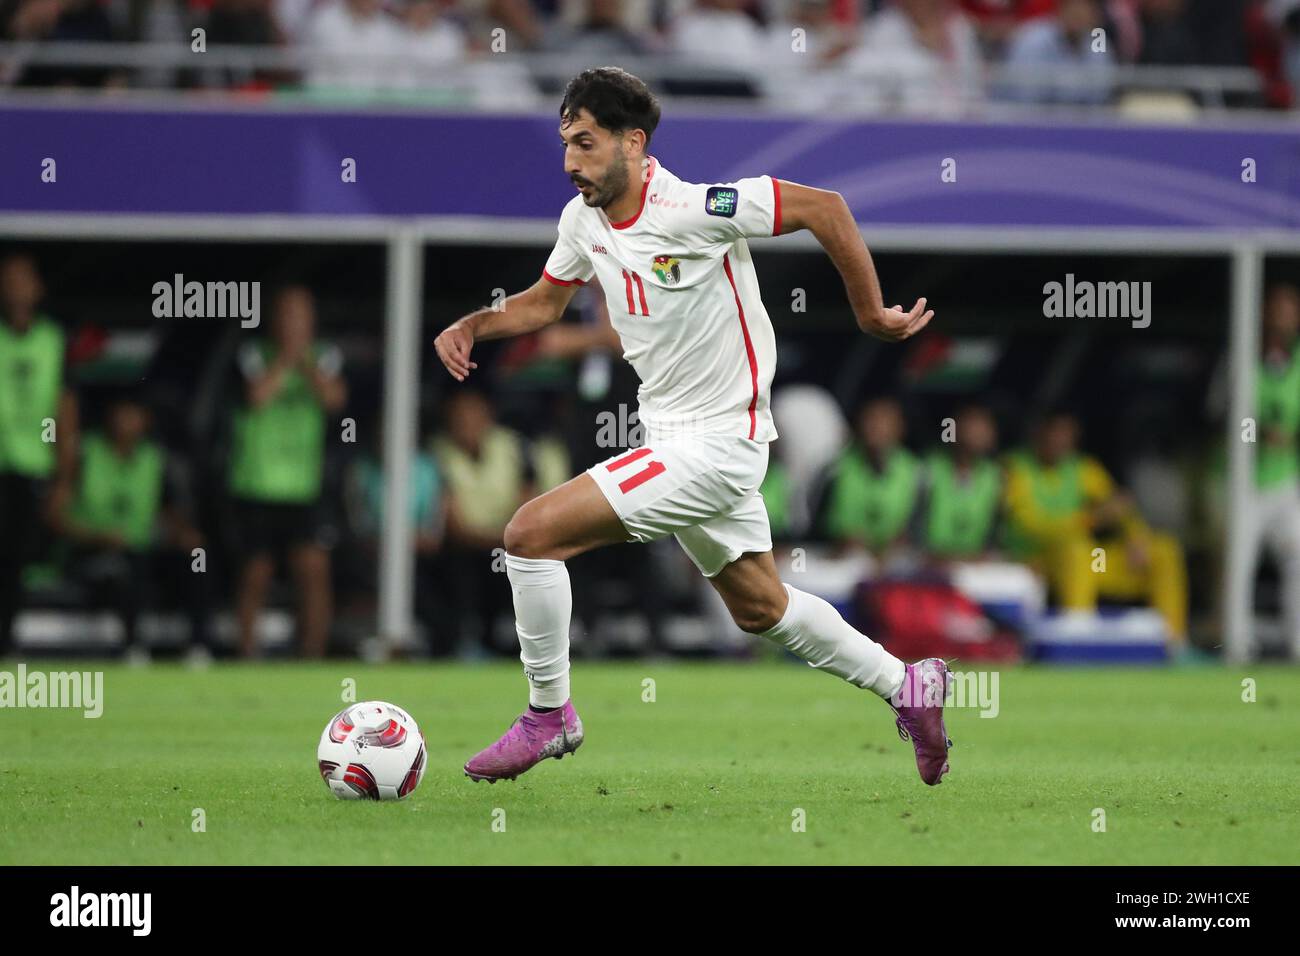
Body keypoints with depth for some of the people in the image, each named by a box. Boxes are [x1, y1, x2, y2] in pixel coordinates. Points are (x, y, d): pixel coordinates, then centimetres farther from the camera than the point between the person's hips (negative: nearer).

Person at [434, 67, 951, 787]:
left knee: (531, 533, -15)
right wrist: (473, 324, -1)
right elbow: (545, 301, 18)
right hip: (673, 434, 9)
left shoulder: (694, 209, -24)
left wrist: (871, 314, -11)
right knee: (759, 608, 23)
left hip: (716, 444, -9)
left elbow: (824, 207, -19)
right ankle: (906, 688, 38)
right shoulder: (583, 218, 0)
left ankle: (549, 714, 0)